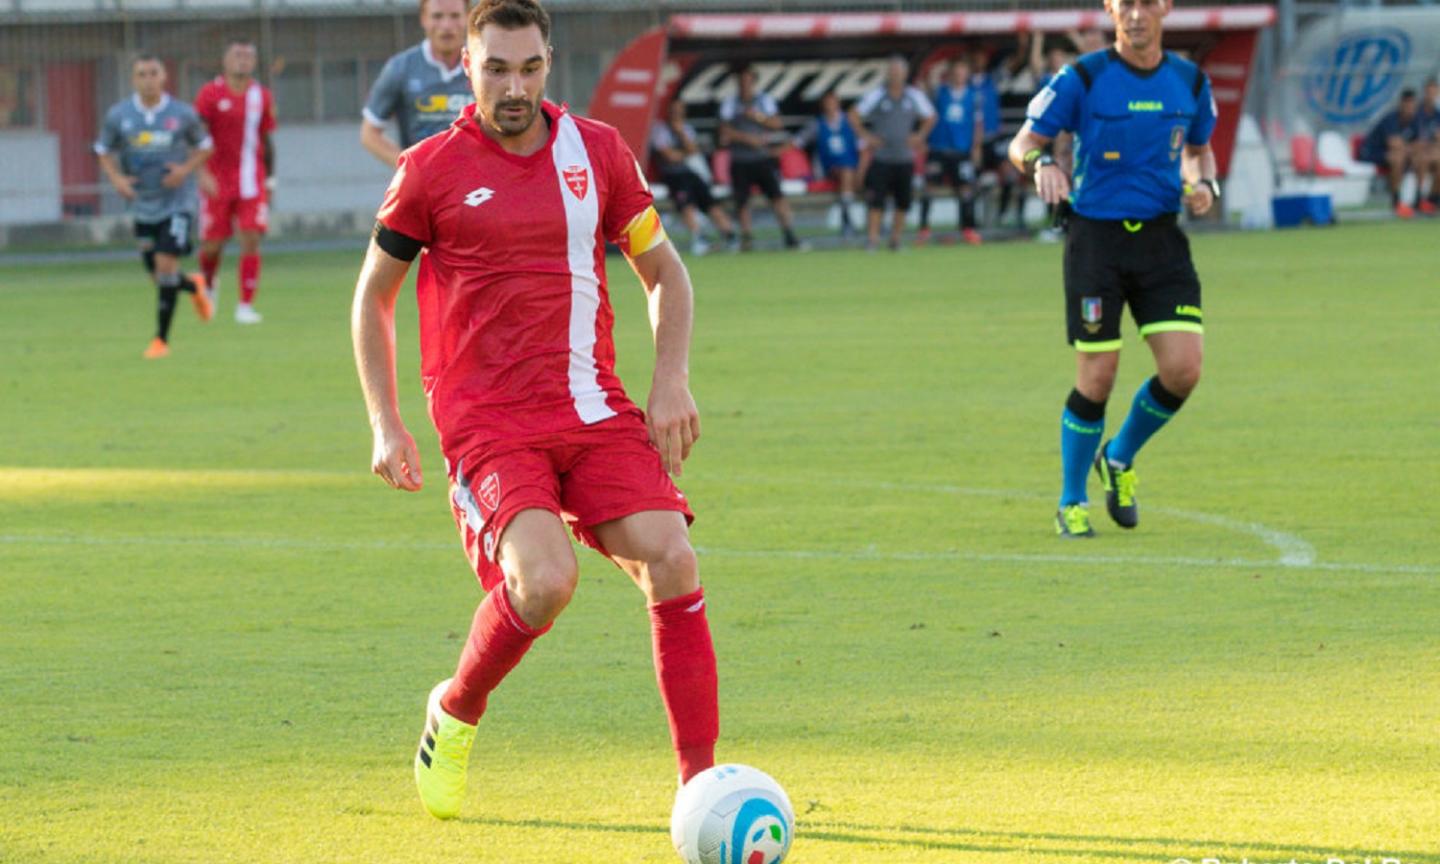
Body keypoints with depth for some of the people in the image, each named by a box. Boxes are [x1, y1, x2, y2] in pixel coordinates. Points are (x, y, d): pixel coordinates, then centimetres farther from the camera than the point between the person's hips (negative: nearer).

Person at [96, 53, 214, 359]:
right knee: (160, 276, 8)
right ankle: (195, 286, 43)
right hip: (143, 205, 3)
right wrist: (117, 179, -9)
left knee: (166, 266, -15)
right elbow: (104, 153, 9)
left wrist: (186, 169, -10)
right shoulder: (118, 115, -2)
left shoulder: (182, 114, -6)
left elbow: (204, 147, 8)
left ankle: (161, 339, -5)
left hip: (177, 203, -3)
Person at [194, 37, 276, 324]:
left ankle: (246, 305, -5)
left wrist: (269, 179, 13)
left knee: (251, 240, -10)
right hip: (218, 180, -2)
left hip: (252, 180, 2)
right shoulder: (210, 94, -4)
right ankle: (208, 284, 35)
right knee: (212, 245, 3)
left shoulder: (261, 95, 7)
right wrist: (203, 173, -21)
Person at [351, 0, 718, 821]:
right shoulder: (432, 169, -1)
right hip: (487, 425, -3)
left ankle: (701, 779, -9)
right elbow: (373, 295, 11)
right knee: (544, 578, -26)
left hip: (594, 410, 3)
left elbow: (664, 270, 18)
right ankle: (454, 714, 4)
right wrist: (386, 424, 3)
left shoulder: (598, 151, 7)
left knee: (672, 561, -16)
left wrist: (672, 381, 3)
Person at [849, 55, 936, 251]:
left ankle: (896, 240, 15)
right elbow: (854, 115, 5)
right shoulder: (876, 96, -2)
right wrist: (866, 136, -2)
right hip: (881, 159, -2)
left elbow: (930, 117, 17)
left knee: (903, 203, 3)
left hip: (905, 159, 2)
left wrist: (919, 136, 5)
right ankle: (872, 237, -8)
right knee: (876, 200, -10)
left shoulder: (915, 96, 3)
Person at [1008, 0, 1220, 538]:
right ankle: (1071, 503, 15)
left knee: (1183, 370, -9)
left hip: (1161, 237, 3)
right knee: (1097, 379, -5)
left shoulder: (1189, 82, 6)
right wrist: (1041, 163, -24)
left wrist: (1204, 185, 1)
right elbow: (1022, 144, -1)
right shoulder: (1082, 80, -6)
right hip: (1096, 236, -3)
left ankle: (1120, 459, 20)